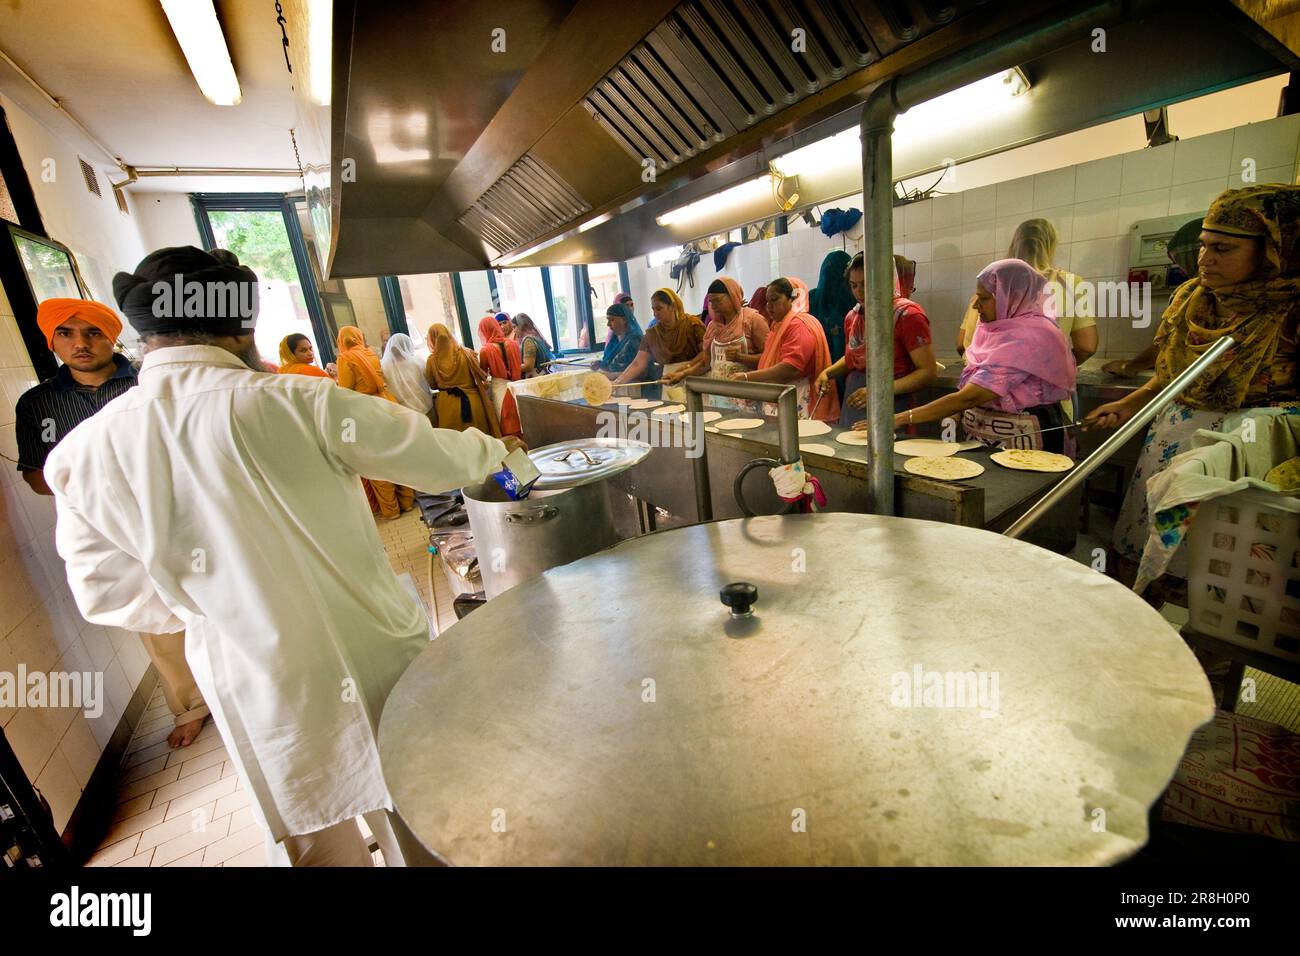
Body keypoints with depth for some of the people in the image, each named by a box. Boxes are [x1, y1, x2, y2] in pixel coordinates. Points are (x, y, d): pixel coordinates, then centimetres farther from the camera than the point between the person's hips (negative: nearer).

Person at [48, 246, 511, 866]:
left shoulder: (81, 452, -7)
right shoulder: (294, 402, -19)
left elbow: (108, 593, 3)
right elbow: (439, 460, -12)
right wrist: (489, 449, 8)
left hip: (254, 691, 4)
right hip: (372, 656, -3)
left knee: (315, 842, 27)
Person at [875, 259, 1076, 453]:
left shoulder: (1027, 338, -19)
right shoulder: (998, 328, 8)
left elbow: (969, 397, -25)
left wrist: (902, 418, -26)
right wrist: (958, 413, -10)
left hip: (1019, 441, -7)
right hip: (981, 439, 7)